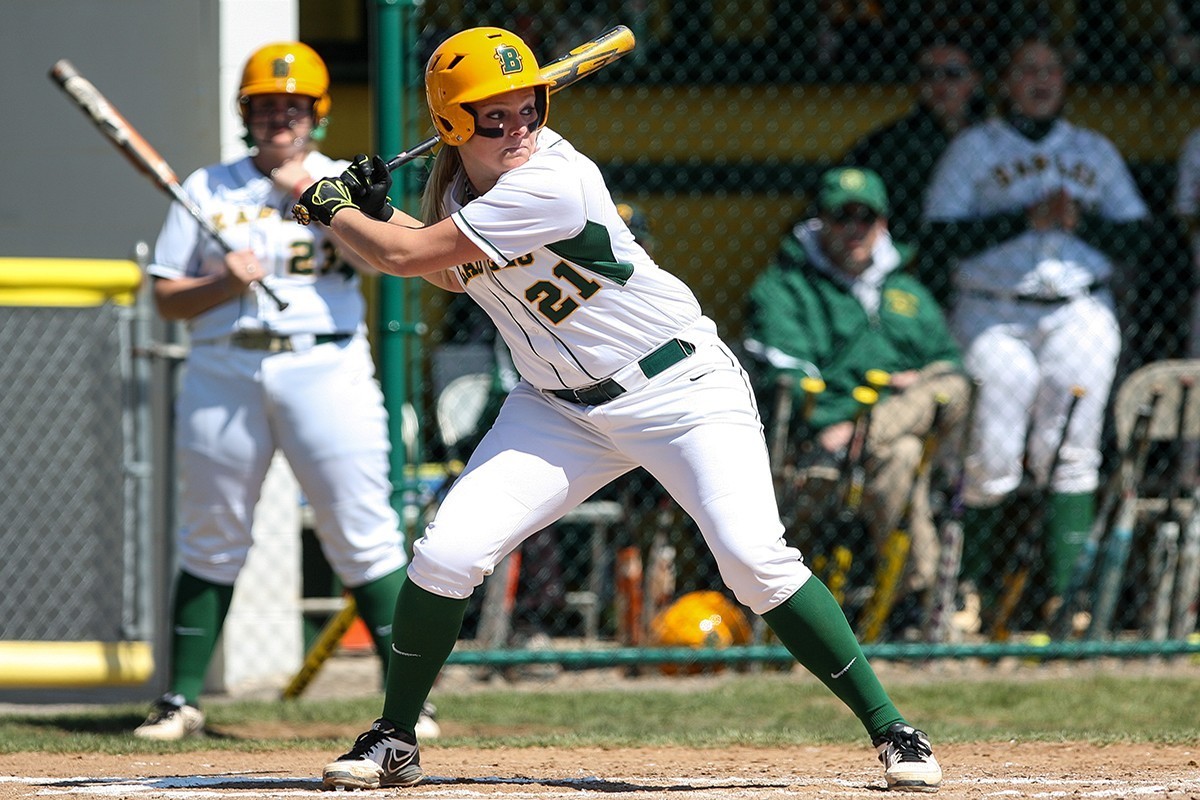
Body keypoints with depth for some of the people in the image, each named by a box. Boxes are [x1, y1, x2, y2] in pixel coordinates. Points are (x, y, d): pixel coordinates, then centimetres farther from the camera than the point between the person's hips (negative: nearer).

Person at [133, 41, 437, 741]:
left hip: (326, 368, -2)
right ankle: (182, 699, 12)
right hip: (224, 371, 2)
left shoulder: (348, 181, 8)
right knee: (210, 541, 5)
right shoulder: (207, 189, 11)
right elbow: (167, 297, 7)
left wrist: (316, 195, -18)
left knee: (365, 536, -7)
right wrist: (223, 284, -9)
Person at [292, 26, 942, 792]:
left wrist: (336, 212, -4)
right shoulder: (460, 181, 0)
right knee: (447, 555, -8)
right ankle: (394, 741, 10)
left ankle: (891, 729, -11)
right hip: (561, 406, 7)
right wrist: (377, 210, 6)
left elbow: (406, 256, -22)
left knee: (756, 559, -21)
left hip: (680, 386, -7)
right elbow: (452, 274, 21)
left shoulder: (551, 182, -26)